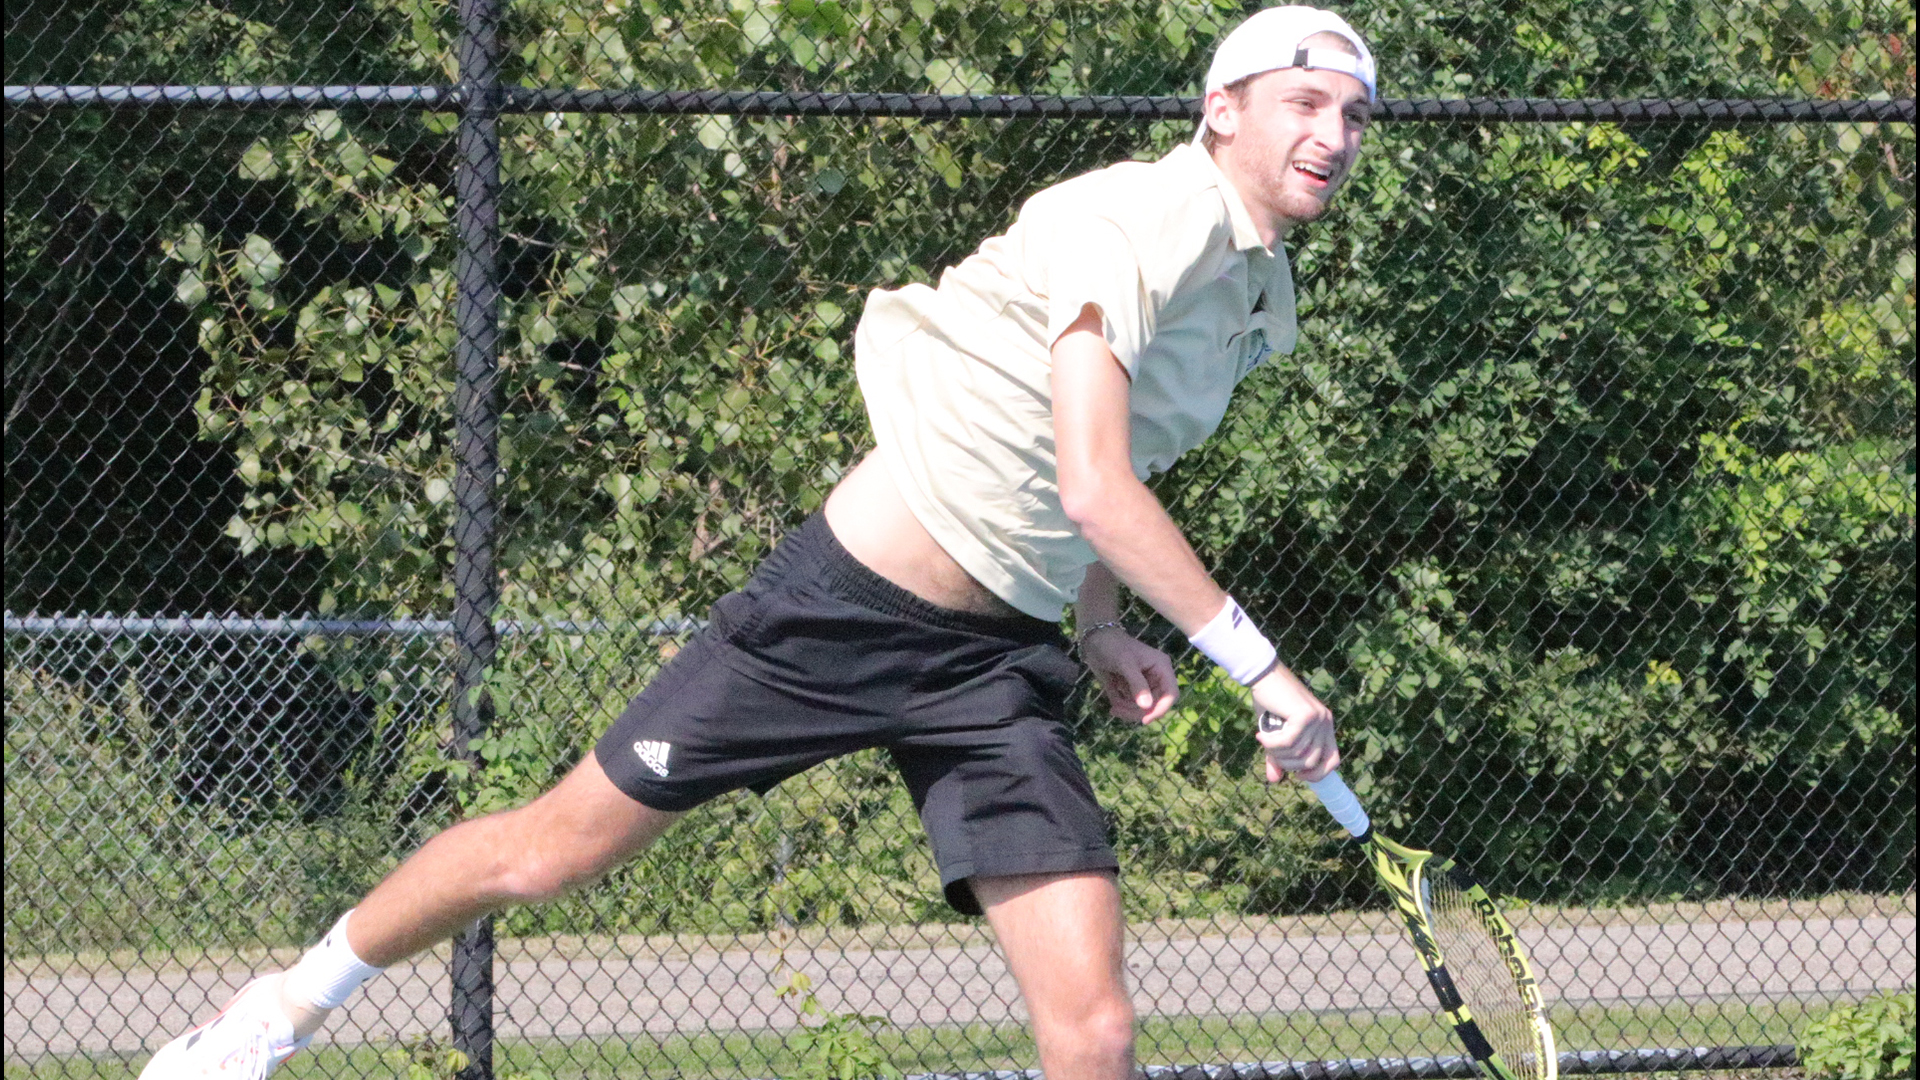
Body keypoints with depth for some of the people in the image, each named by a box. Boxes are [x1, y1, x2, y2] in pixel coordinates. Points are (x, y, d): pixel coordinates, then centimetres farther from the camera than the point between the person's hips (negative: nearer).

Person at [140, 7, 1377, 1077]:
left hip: (997, 665, 7)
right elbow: (1098, 490, -26)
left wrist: (1103, 628, 13)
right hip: (844, 608, -6)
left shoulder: (1264, 302, 10)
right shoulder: (1135, 224, -18)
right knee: (549, 851, 5)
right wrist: (1263, 667, -23)